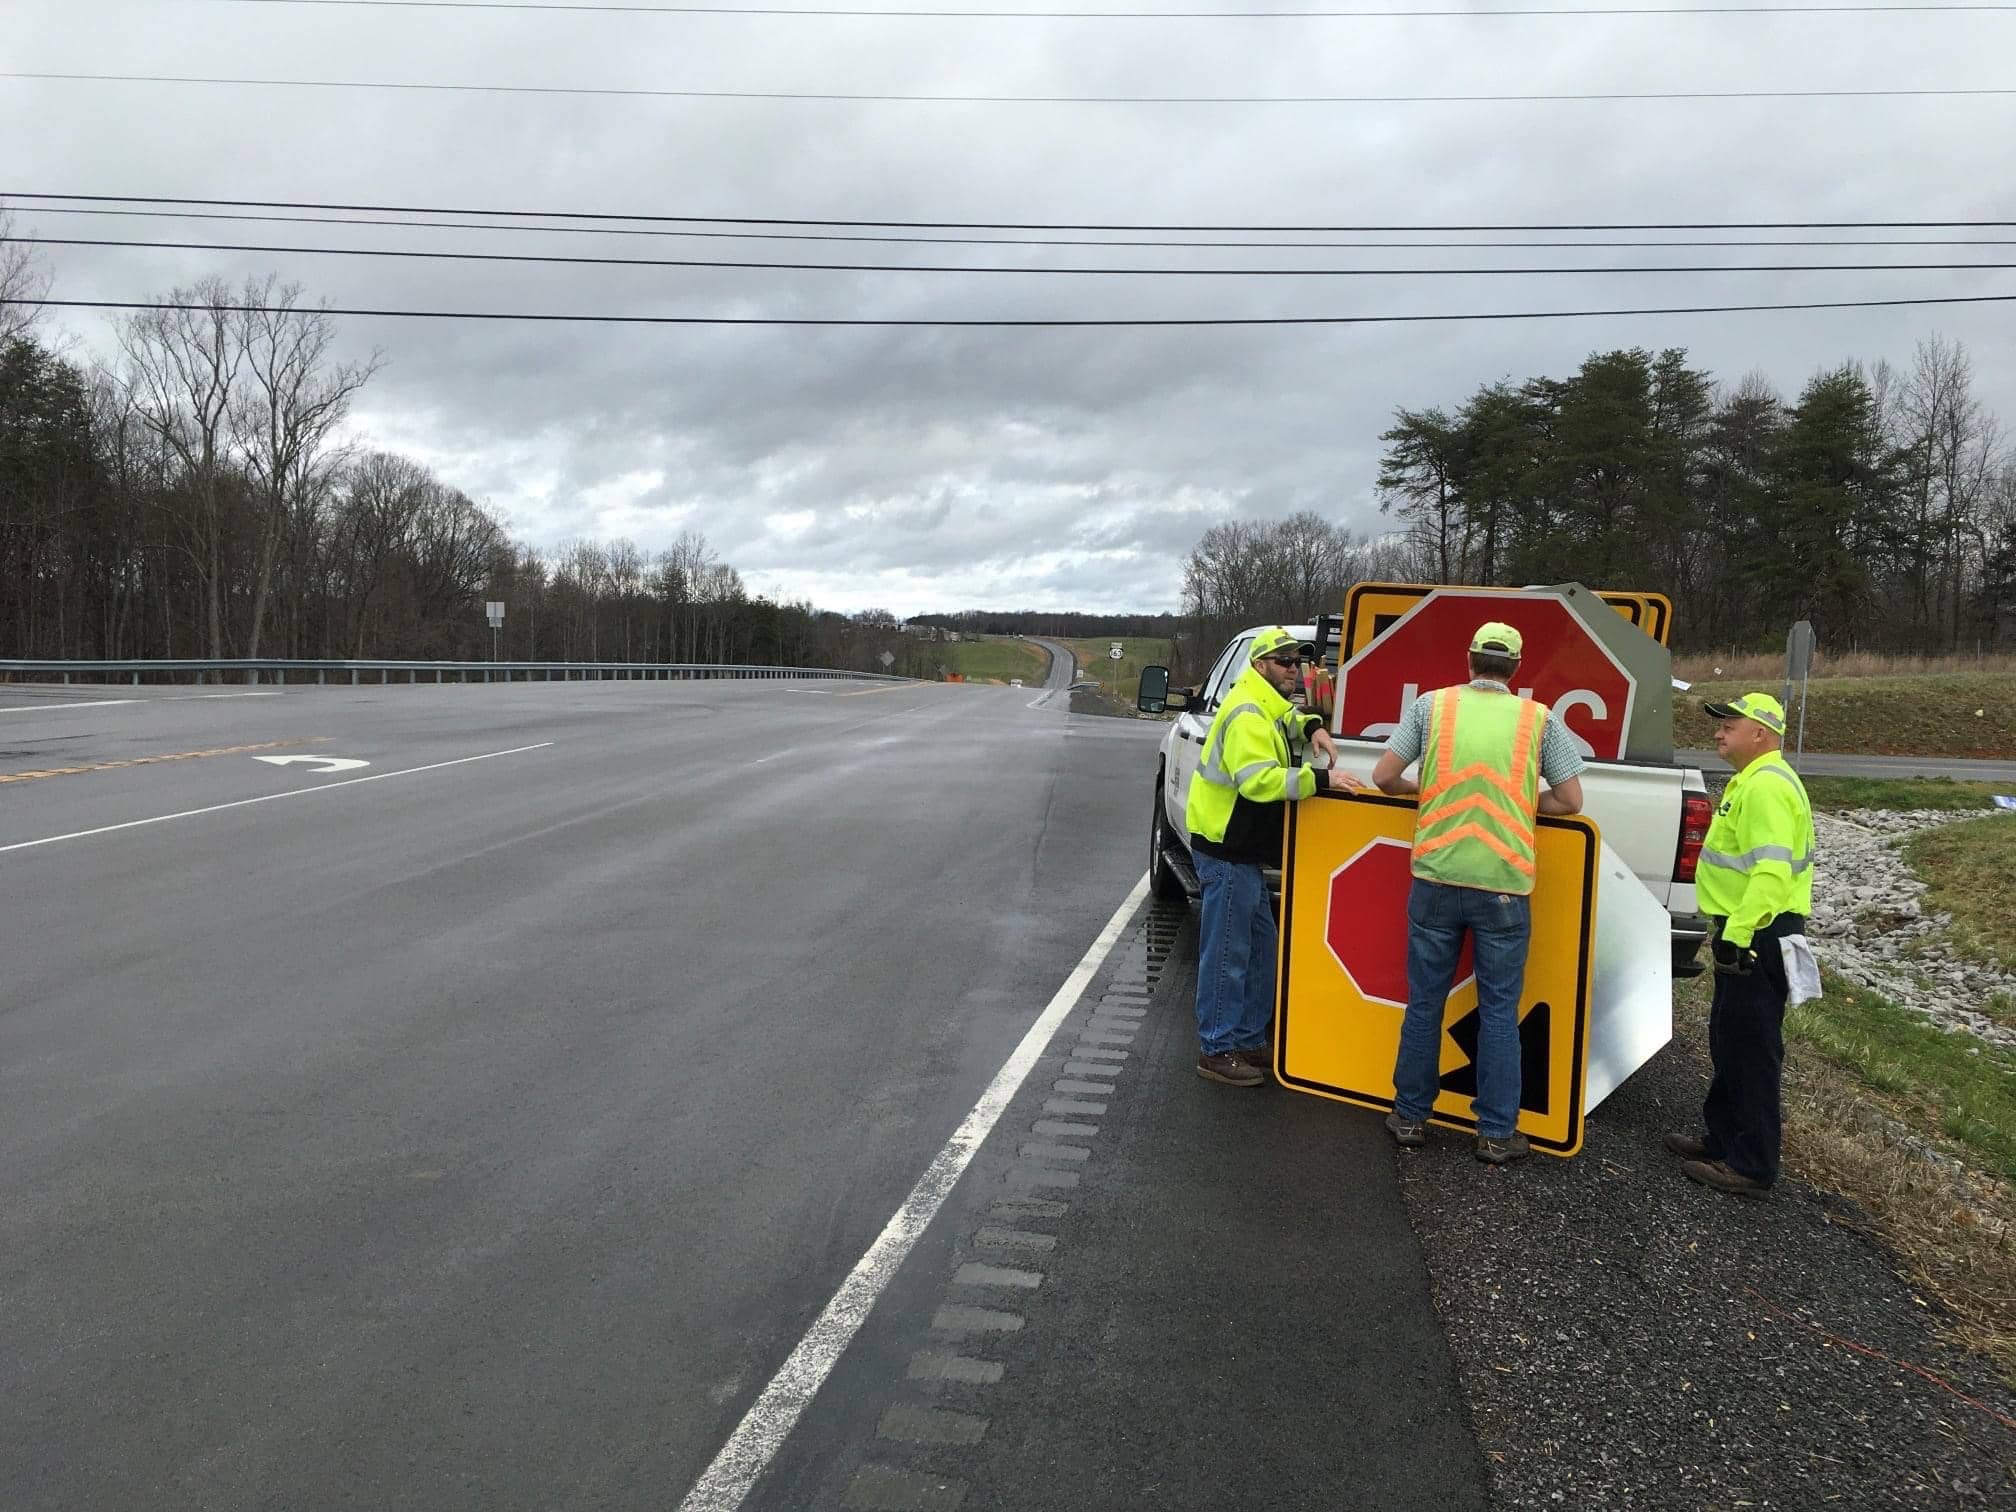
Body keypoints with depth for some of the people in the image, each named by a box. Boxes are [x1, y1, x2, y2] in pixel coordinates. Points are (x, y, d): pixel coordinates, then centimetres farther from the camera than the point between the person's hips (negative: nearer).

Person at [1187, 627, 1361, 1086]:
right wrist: (1321, 779, -31)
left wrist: (1312, 727, 16)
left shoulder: (1267, 707, 15)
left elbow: (1287, 720, 38)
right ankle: (1216, 1051, 6)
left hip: (1242, 849, 11)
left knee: (1260, 948, 18)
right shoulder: (1247, 712, -18)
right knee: (1227, 954, -4)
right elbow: (1260, 779, -30)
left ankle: (1249, 1041, 29)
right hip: (1225, 848, -11)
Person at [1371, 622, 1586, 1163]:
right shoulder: (1540, 718, 0)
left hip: (1436, 879, 1)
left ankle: (1411, 1117, 23)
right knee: (1499, 1011, 10)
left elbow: (1384, 776, -1)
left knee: (1425, 1002, 13)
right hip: (1504, 886, -1)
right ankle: (1497, 1133, 17)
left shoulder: (1433, 704, 0)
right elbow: (1570, 800, 2)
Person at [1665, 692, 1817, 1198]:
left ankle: (1751, 1165, 5)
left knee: (1750, 1046, -3)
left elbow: (1771, 873, -29)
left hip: (1757, 937, -11)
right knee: (1728, 1039, 19)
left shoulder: (1767, 787, -19)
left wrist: (1736, 934, -30)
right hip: (1747, 932, 11)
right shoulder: (1752, 781, 16)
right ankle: (1723, 1136, 32)